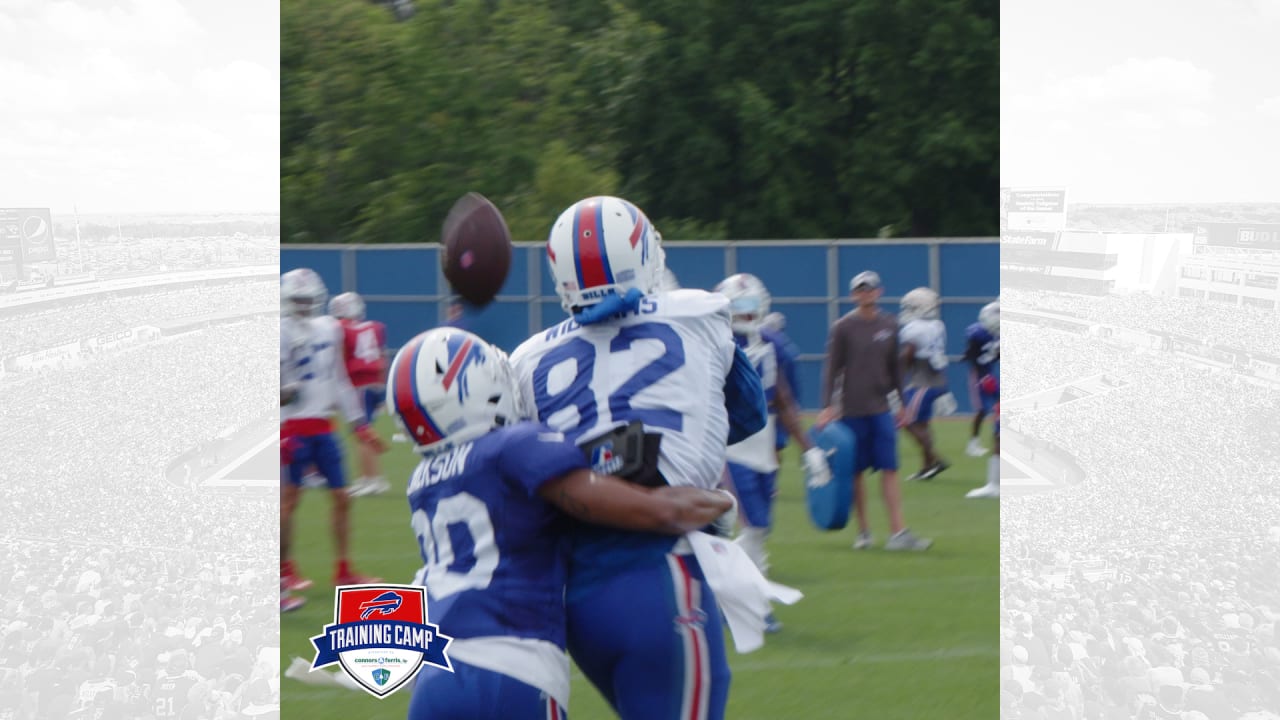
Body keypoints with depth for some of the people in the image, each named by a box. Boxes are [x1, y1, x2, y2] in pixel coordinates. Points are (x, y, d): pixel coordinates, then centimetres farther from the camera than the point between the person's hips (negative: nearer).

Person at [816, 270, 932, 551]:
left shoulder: (889, 325, 8)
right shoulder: (843, 327, -4)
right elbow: (832, 369, -5)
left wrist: (901, 402, 17)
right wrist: (828, 406, -12)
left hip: (882, 409, 3)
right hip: (852, 409, -3)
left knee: (889, 470, -4)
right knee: (856, 472, 4)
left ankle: (898, 532, -7)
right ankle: (863, 531, 14)